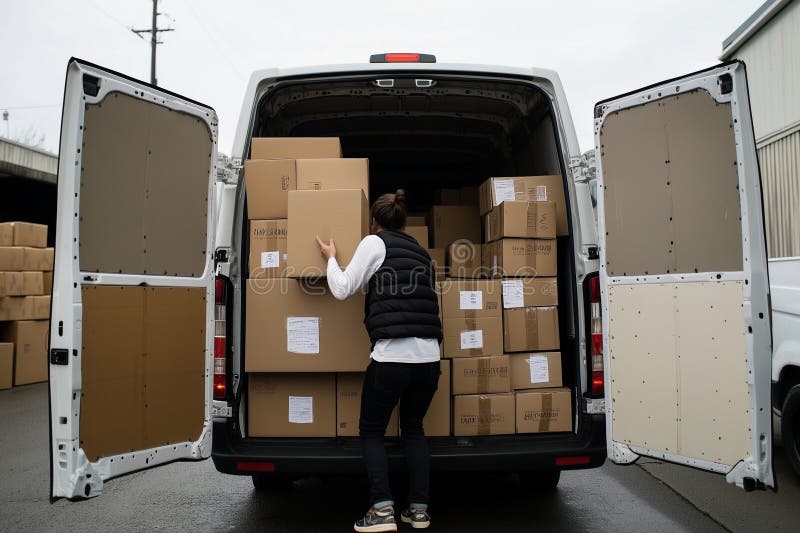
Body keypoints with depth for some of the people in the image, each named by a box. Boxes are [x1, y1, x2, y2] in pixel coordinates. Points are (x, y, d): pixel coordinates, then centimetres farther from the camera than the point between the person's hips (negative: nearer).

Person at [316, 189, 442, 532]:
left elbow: (343, 289, 2)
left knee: (371, 431, 12)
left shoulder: (375, 243, 3)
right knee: (413, 428, 22)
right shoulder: (419, 252, 20)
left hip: (392, 355, -6)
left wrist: (330, 258, 18)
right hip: (428, 356, 6)